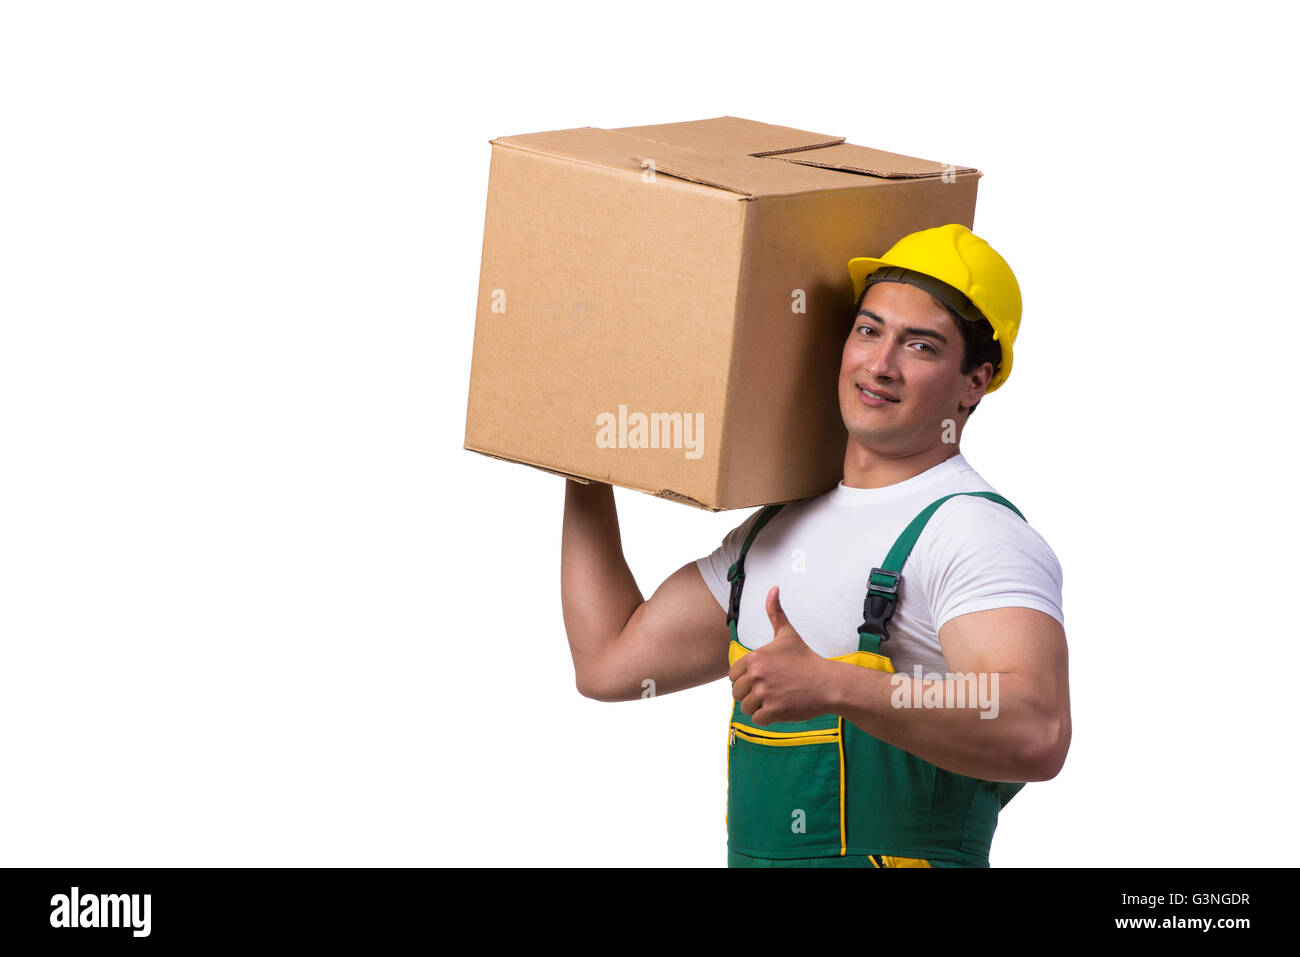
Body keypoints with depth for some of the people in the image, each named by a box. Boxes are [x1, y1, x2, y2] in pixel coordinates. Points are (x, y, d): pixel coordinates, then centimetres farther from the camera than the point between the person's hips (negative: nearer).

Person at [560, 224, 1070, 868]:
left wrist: (831, 686, -34)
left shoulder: (980, 536, -9)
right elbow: (609, 662, 22)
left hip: (902, 856, -7)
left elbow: (1036, 735, -25)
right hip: (752, 856, 7)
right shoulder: (776, 531, 16)